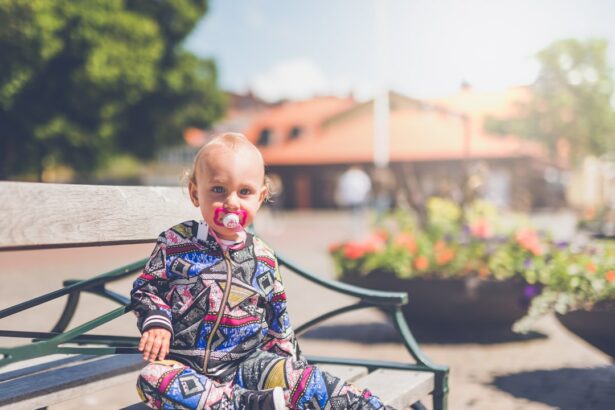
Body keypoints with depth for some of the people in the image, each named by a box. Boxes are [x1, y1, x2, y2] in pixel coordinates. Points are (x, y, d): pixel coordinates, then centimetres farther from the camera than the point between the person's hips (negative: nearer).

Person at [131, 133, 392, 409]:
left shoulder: (263, 258, 5)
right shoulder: (175, 243, -3)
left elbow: (278, 322, 15)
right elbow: (147, 289, 5)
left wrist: (290, 366, 12)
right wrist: (156, 323, -14)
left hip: (247, 363, 2)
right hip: (185, 364, -1)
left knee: (300, 378, -24)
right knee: (152, 379, -33)